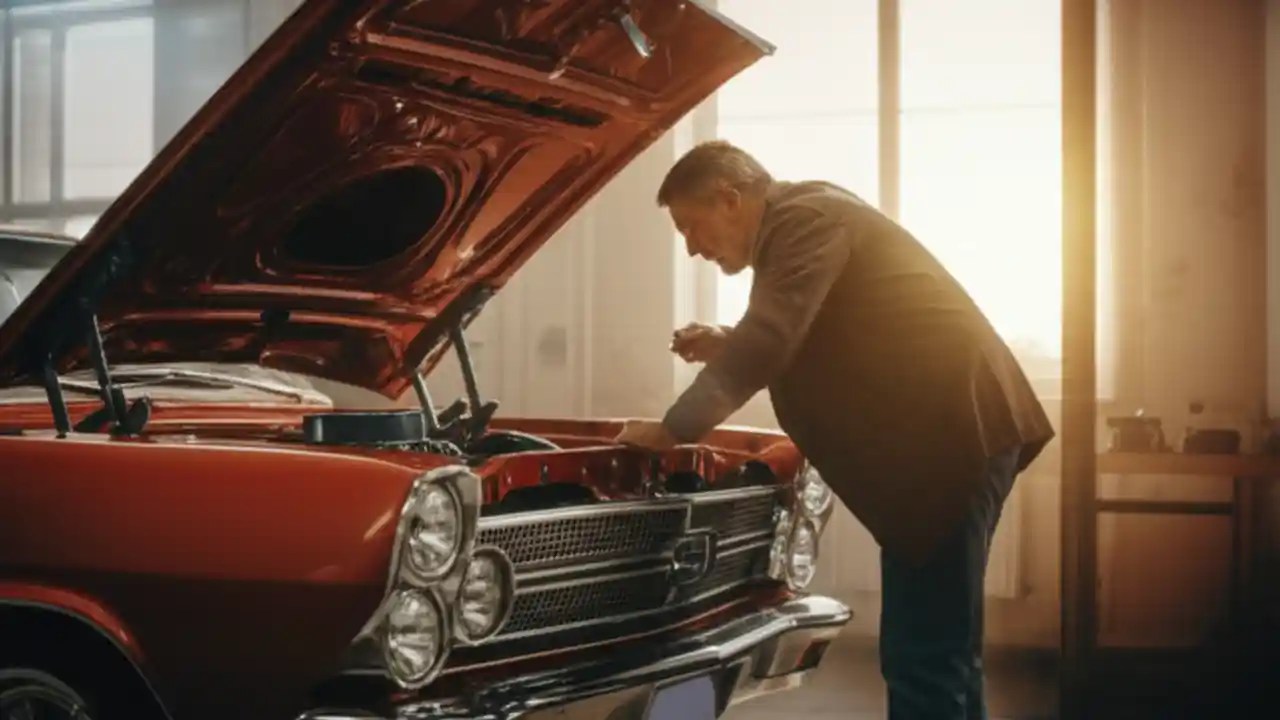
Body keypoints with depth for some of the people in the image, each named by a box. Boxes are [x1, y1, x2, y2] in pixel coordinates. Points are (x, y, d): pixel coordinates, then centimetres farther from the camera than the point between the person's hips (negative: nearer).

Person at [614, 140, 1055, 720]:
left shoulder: (805, 219, -10)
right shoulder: (799, 224, 23)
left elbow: (766, 341, -19)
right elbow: (801, 344, 33)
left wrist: (671, 430, -10)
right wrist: (725, 348, 17)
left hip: (954, 434, -11)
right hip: (955, 433, 11)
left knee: (924, 659, -10)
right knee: (937, 652, 15)